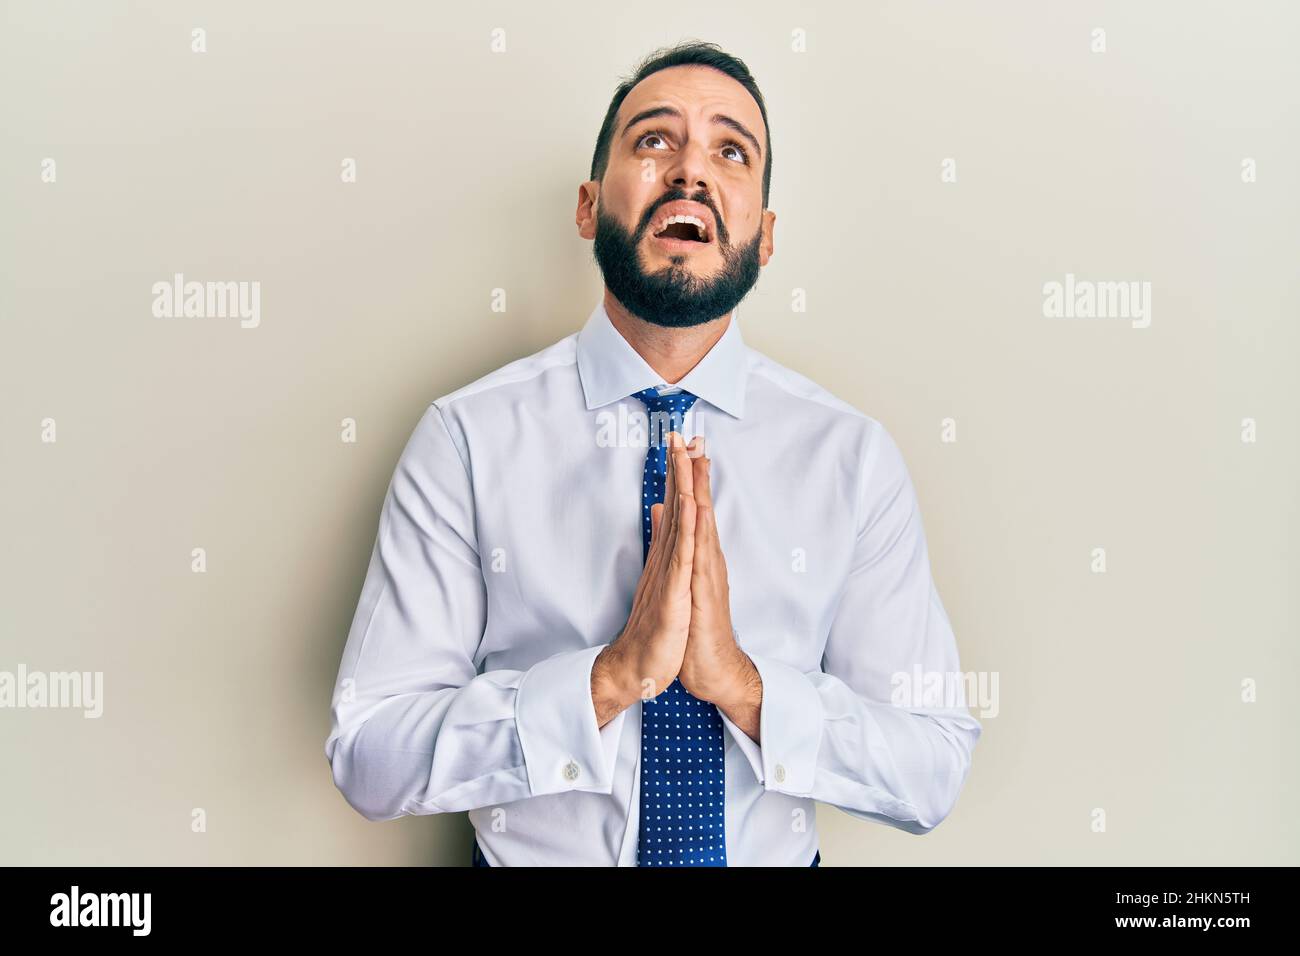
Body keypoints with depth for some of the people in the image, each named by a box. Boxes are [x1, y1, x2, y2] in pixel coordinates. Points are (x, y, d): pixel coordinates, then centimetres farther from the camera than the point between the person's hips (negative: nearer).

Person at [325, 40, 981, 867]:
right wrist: (612, 676, -28)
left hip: (777, 852, 1)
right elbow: (369, 759, -17)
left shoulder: (855, 455, -11)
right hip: (531, 857, -1)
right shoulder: (465, 437, -14)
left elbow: (931, 775, -11)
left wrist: (742, 680, -26)